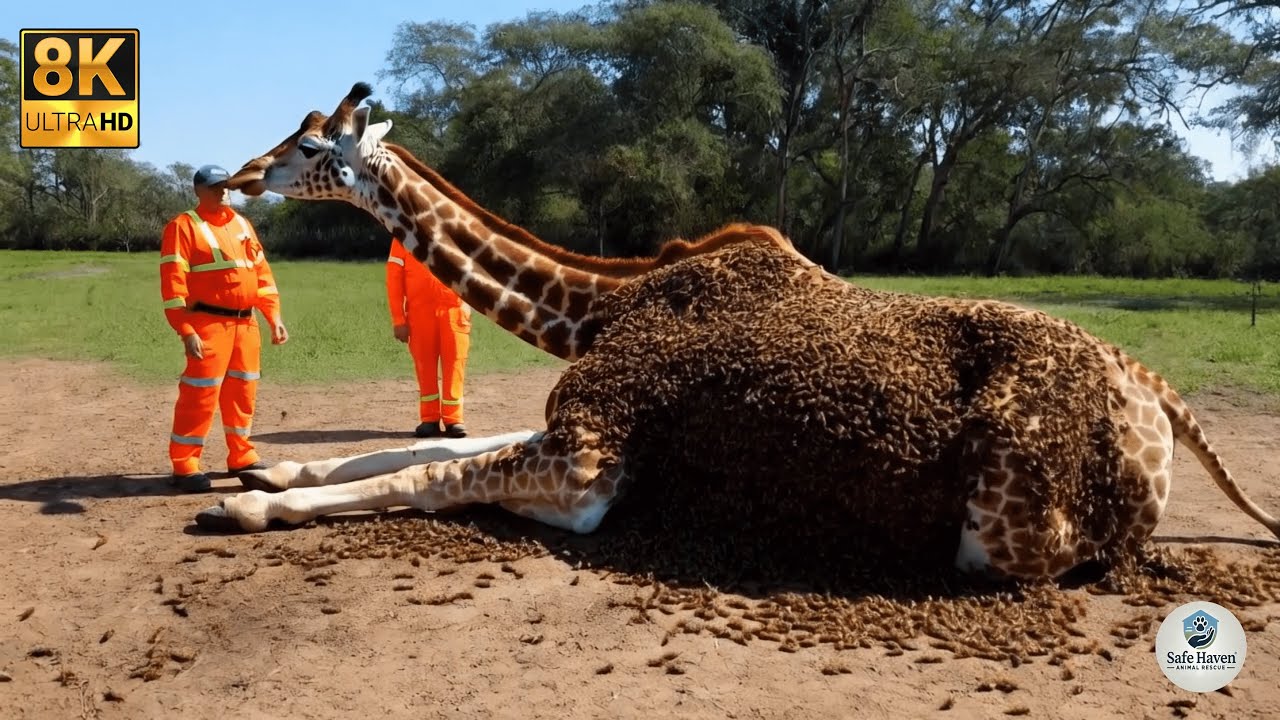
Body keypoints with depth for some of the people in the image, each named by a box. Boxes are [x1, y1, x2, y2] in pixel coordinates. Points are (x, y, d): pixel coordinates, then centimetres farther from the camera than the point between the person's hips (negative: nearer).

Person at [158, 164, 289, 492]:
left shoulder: (241, 224, 17)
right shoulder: (184, 226, -5)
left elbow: (262, 271, 18)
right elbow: (173, 282, -12)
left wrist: (274, 316, 10)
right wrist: (186, 330, -19)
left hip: (246, 322, 7)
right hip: (209, 323, -7)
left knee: (243, 391, 12)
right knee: (201, 393, -7)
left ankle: (241, 457, 24)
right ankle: (184, 465, 2)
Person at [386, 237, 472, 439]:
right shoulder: (404, 236, 4)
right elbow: (394, 278, 1)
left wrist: (466, 304, -5)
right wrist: (398, 319, -5)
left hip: (454, 307, 1)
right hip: (419, 309, -1)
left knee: (454, 361, -1)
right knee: (424, 363, 2)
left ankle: (453, 418, 6)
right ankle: (429, 419, 12)